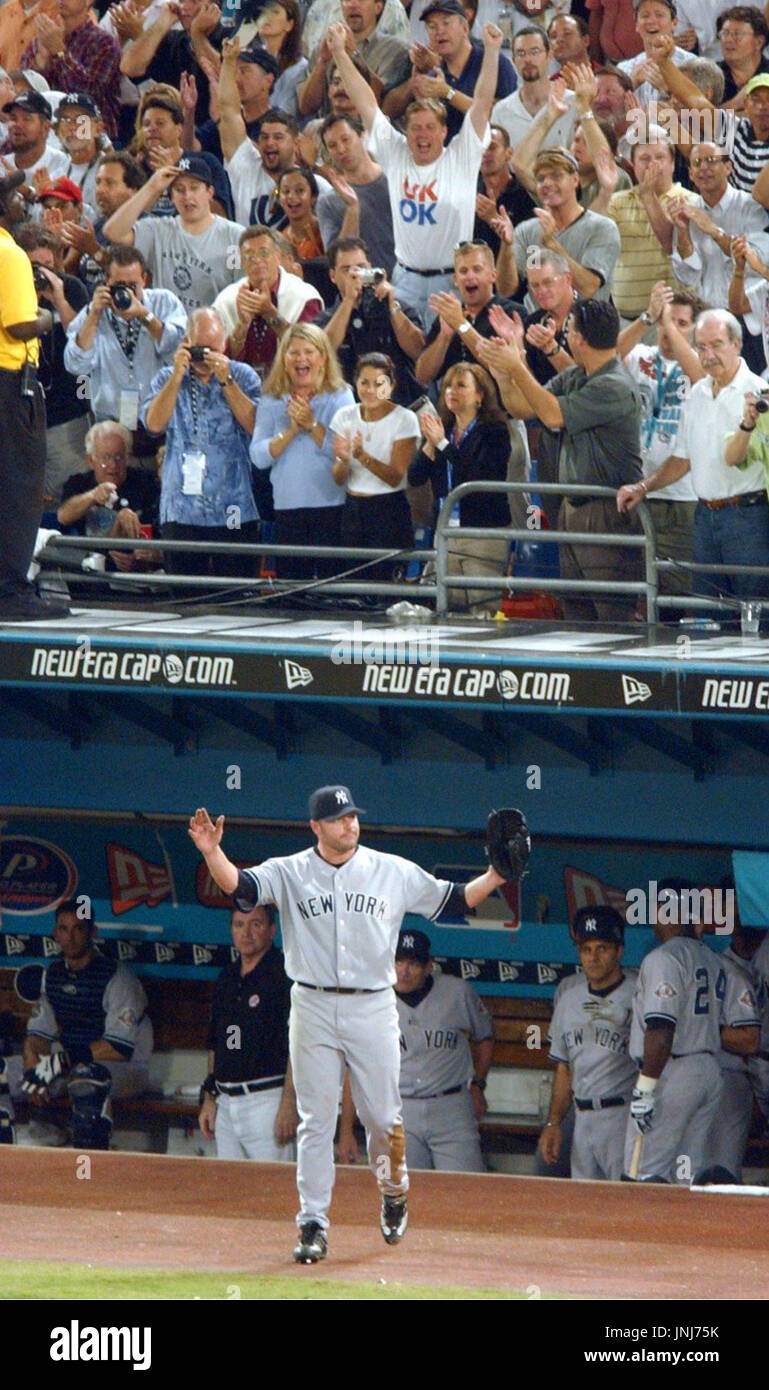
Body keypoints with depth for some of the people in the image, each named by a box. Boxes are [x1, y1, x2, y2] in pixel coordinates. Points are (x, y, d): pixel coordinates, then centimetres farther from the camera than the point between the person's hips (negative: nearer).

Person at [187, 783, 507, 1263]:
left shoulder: (394, 873, 5)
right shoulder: (289, 873, 1)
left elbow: (453, 900, 11)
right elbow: (241, 886, -14)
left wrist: (494, 878, -4)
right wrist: (213, 853, -32)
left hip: (373, 1007, 1)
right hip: (314, 1008, -1)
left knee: (383, 1116, 4)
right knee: (316, 1120, -2)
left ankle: (394, 1191, 33)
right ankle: (314, 1224, 1)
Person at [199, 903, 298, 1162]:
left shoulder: (284, 975, -7)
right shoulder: (227, 978, 17)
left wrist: (289, 1104, -18)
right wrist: (209, 1098, 17)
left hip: (268, 1099, -8)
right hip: (225, 1101, 8)